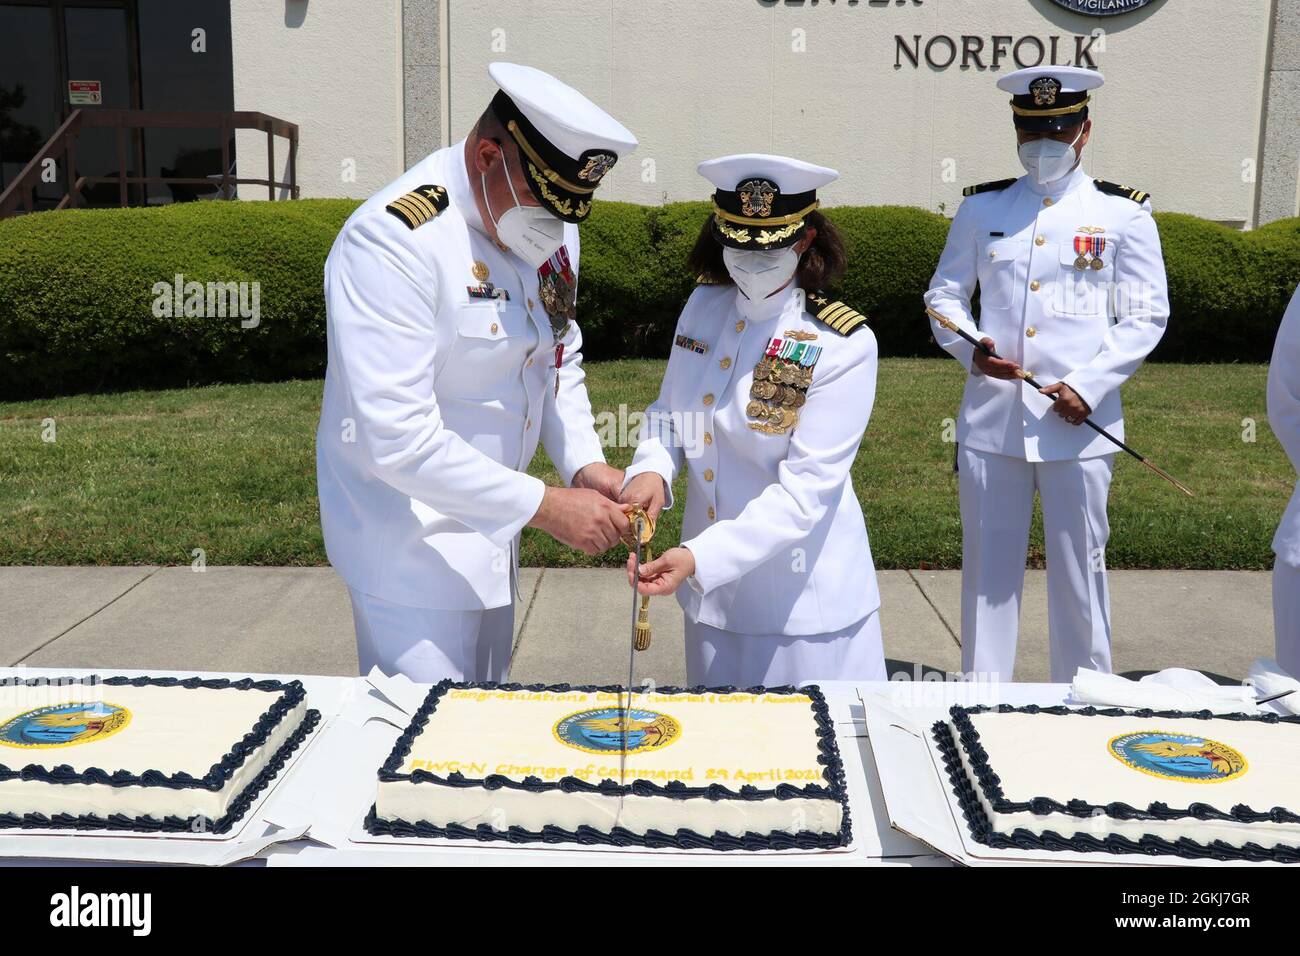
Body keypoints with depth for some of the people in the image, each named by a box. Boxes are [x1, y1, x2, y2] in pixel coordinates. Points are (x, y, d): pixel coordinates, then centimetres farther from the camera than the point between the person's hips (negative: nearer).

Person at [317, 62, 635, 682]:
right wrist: (544, 506, -26)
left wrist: (583, 464, -4)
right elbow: (400, 439, -29)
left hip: (489, 529, 8)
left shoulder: (551, 226, -1)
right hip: (411, 542, -7)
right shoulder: (394, 239, -25)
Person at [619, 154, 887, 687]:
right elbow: (668, 413, 11)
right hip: (712, 590, 5)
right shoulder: (704, 306, 0)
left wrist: (697, 558, -30)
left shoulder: (844, 346, -16)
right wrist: (651, 471, -11)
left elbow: (805, 490, -20)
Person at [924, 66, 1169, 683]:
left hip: (1077, 424, -2)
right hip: (990, 420, 2)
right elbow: (944, 293, 13)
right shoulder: (981, 208, 9)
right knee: (987, 566, 9)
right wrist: (970, 349, -8)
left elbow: (1146, 318, 2)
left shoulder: (1124, 215, 4)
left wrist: (1089, 384, -12)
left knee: (1078, 568, 6)